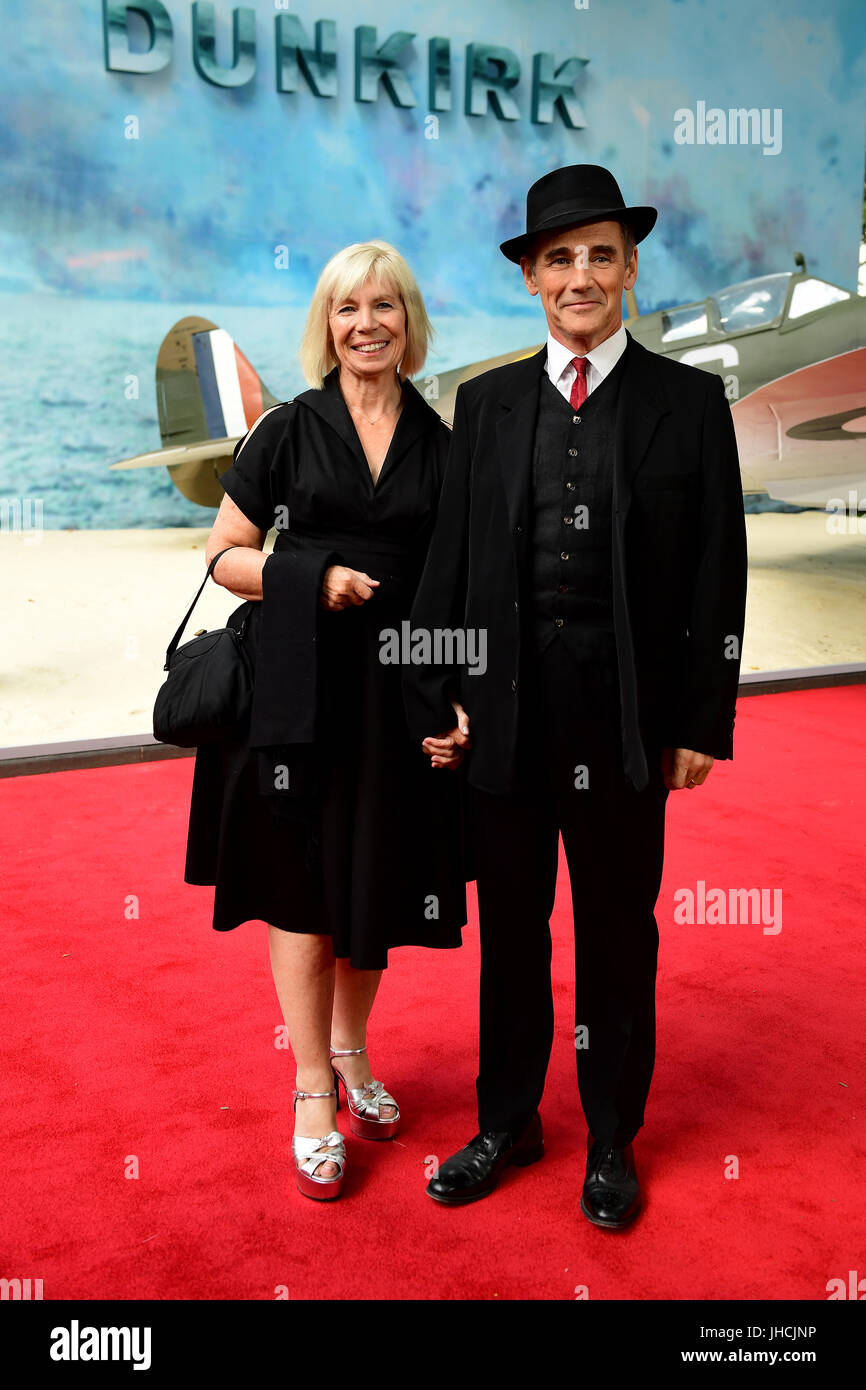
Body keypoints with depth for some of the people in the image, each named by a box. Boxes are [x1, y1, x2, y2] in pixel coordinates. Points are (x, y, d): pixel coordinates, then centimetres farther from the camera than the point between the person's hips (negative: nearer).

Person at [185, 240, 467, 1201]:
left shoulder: (439, 446, 8)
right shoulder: (288, 430, 2)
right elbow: (224, 556, 2)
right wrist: (316, 578, -14)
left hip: (396, 691, 3)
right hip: (299, 688, -2)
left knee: (376, 878, 13)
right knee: (303, 886, 3)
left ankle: (349, 1049, 36)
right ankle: (313, 1094, 18)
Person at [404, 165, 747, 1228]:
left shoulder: (689, 401, 2)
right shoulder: (485, 404, 7)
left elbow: (717, 576, -1)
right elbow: (450, 561, 6)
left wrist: (702, 723, -5)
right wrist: (434, 700, 0)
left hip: (627, 716, -2)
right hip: (506, 712, 2)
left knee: (618, 930, 11)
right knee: (509, 925, 14)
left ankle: (612, 1139, 32)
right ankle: (507, 1121, 34)